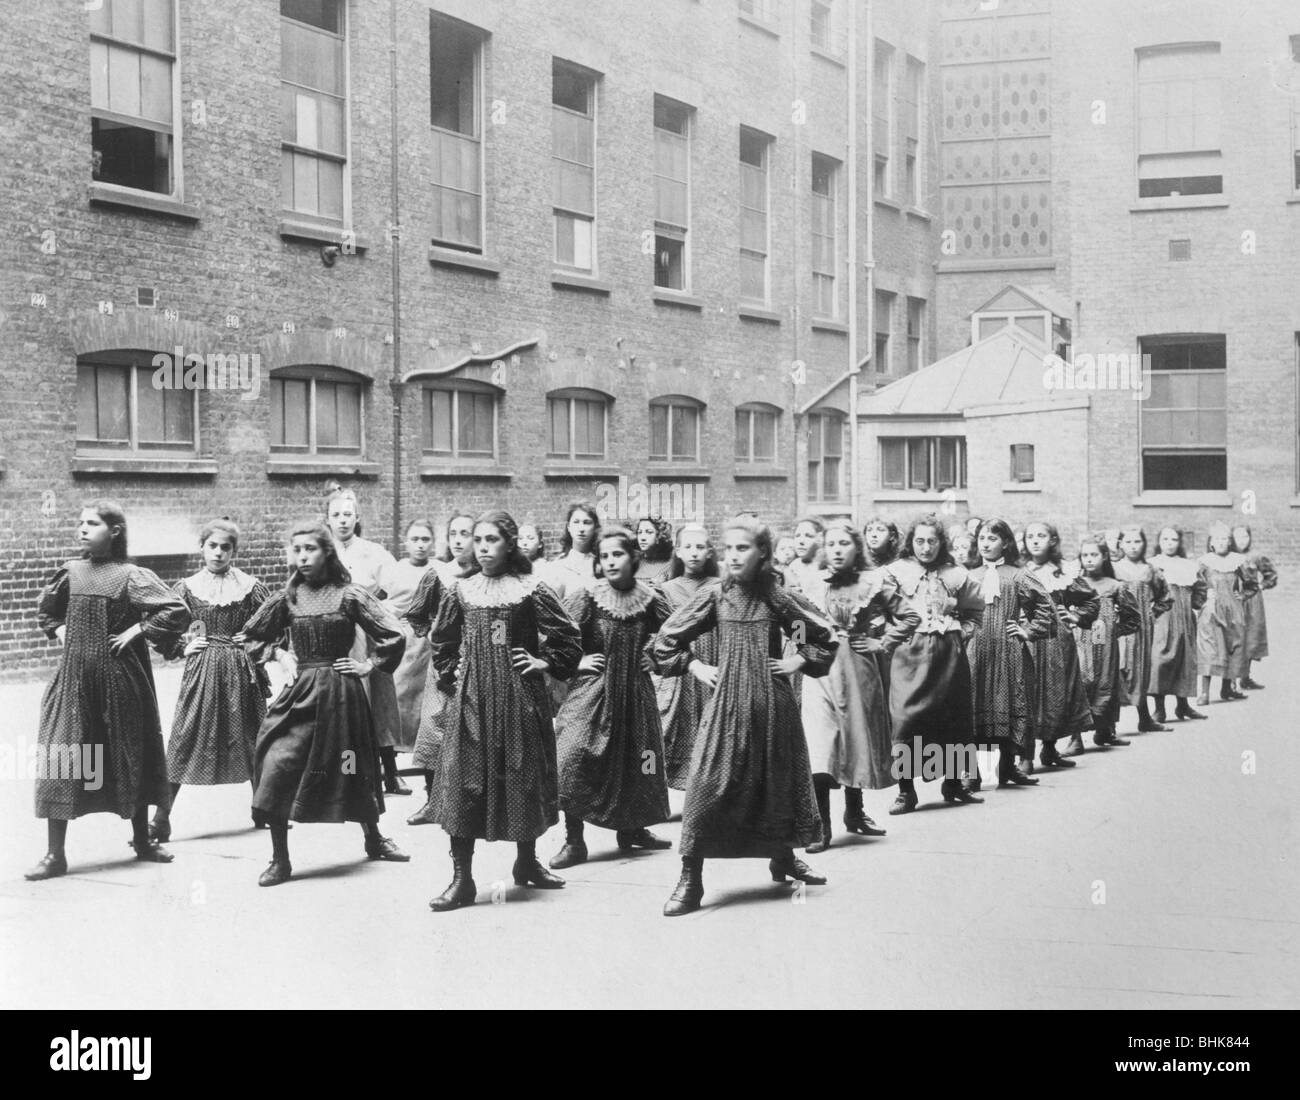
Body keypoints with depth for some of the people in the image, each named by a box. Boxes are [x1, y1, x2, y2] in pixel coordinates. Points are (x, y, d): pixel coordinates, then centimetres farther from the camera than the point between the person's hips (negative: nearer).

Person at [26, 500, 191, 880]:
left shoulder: (131, 576, -8)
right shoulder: (69, 572, 5)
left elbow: (178, 610, -15)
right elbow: (46, 610, 26)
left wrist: (138, 631, -13)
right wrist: (59, 631, 9)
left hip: (120, 678, -3)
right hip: (74, 678, 3)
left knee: (132, 757, 10)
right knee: (59, 760, -4)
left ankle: (142, 840, 28)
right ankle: (55, 854, 3)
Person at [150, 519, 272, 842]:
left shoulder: (250, 586, 3)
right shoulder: (187, 588, 2)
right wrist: (183, 647, -5)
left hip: (241, 670, 1)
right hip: (200, 668, -1)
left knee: (251, 739, 10)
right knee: (182, 741, -6)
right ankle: (161, 819, -2)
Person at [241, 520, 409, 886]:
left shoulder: (349, 595, -6)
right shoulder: (286, 598, 1)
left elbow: (395, 636, -4)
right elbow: (251, 637, 16)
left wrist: (369, 665, -3)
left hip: (340, 692, -1)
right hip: (298, 693, 1)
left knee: (354, 771, 12)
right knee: (276, 769, -12)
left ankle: (373, 839, 37)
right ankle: (279, 859, -1)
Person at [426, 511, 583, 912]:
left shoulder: (531, 590, -2)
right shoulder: (461, 591, 5)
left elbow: (569, 638, 5)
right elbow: (440, 641, 19)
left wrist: (546, 663, -3)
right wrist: (450, 675, 9)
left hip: (519, 696, -1)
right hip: (470, 697, 1)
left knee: (523, 775, 9)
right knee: (463, 778, -5)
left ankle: (527, 862, 29)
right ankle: (462, 878, -1)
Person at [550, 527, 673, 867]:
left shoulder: (649, 599, -2)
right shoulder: (587, 597, -9)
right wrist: (577, 661, -9)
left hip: (636, 690, 3)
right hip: (593, 688, -3)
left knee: (637, 759, 11)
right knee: (575, 754, -16)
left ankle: (631, 829, 33)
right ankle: (574, 841, -7)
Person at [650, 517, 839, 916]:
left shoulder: (778, 596, 0)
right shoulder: (714, 596, 0)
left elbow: (824, 635, 11)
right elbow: (665, 640, 8)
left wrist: (799, 663, 2)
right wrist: (695, 667, 1)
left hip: (773, 702, 1)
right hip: (727, 700, -1)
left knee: (780, 779, 12)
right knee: (708, 784, -10)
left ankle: (783, 858, 36)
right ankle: (690, 879, -7)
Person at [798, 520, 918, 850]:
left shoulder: (874, 582, -1)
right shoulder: (813, 586, 4)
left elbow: (910, 616, 1)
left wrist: (881, 643, -3)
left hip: (858, 670, 0)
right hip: (820, 671, 0)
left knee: (859, 739, 11)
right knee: (817, 747, -12)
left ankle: (854, 812, 32)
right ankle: (821, 827, -10)